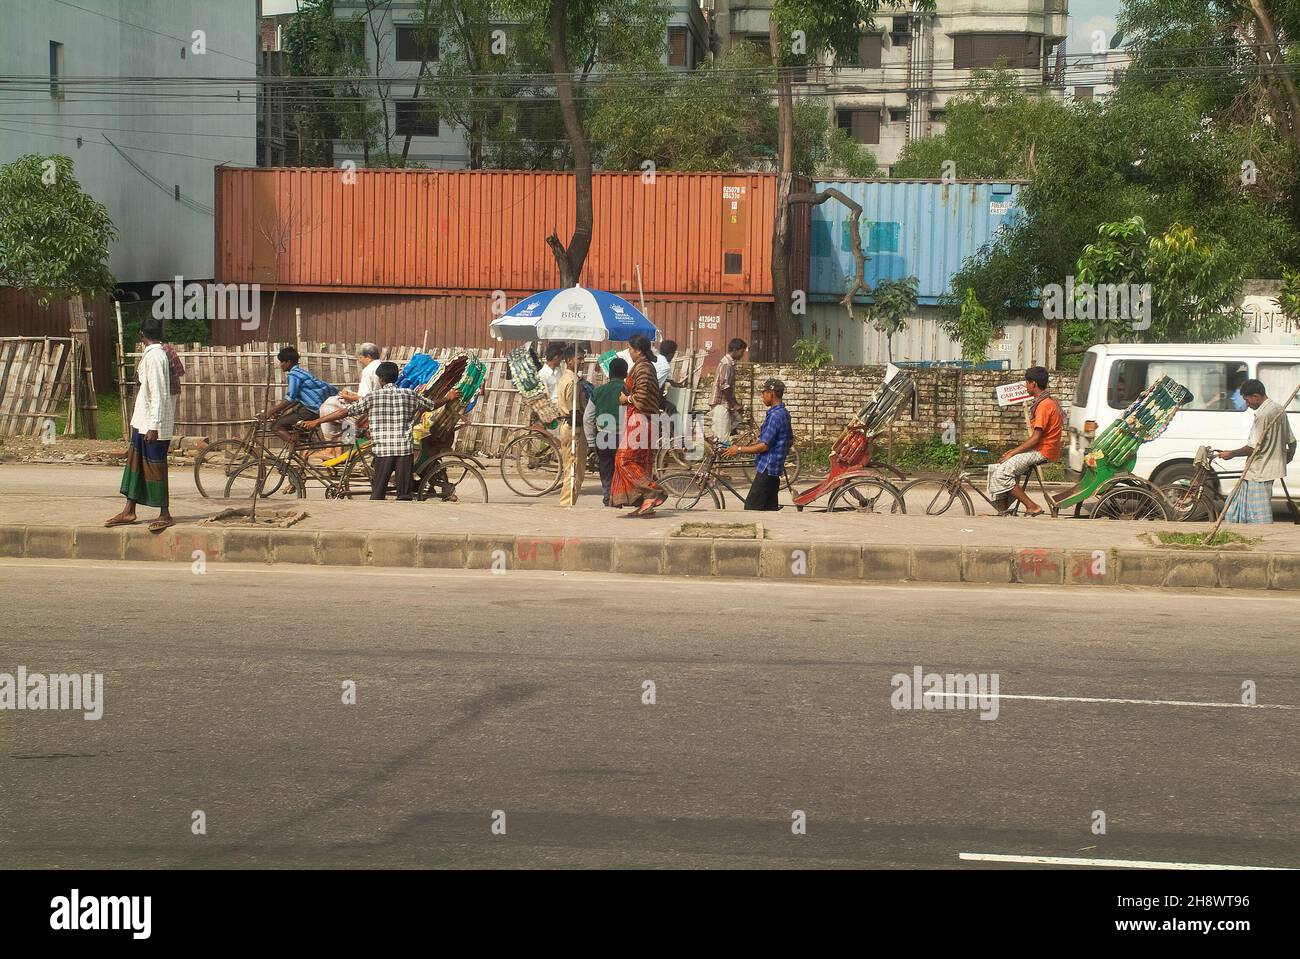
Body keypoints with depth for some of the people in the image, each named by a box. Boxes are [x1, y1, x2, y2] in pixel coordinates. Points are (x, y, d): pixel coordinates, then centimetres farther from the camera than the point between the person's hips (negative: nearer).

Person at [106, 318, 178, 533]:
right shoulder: (159, 354, 10)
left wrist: (154, 426, -25)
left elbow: (159, 394, -24)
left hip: (153, 423, -10)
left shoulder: (154, 357, -20)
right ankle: (129, 511, 18)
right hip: (142, 421, 10)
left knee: (155, 466, -2)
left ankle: (165, 515, 6)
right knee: (135, 461, 13)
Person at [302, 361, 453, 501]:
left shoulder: (372, 397, -1)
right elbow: (433, 405, 21)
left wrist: (316, 422, 0)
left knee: (378, 494, 4)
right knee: (404, 493, 5)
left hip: (383, 450, -2)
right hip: (405, 448, 2)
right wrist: (448, 398, 43)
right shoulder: (409, 395, 7)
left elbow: (345, 411, -4)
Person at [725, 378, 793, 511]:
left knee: (751, 508, -9)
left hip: (767, 469, -10)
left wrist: (739, 449, -10)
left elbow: (764, 446, -21)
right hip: (775, 468, 10)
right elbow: (790, 441, 24)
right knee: (770, 508, 9)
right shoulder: (784, 413, 13)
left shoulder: (775, 416, -18)